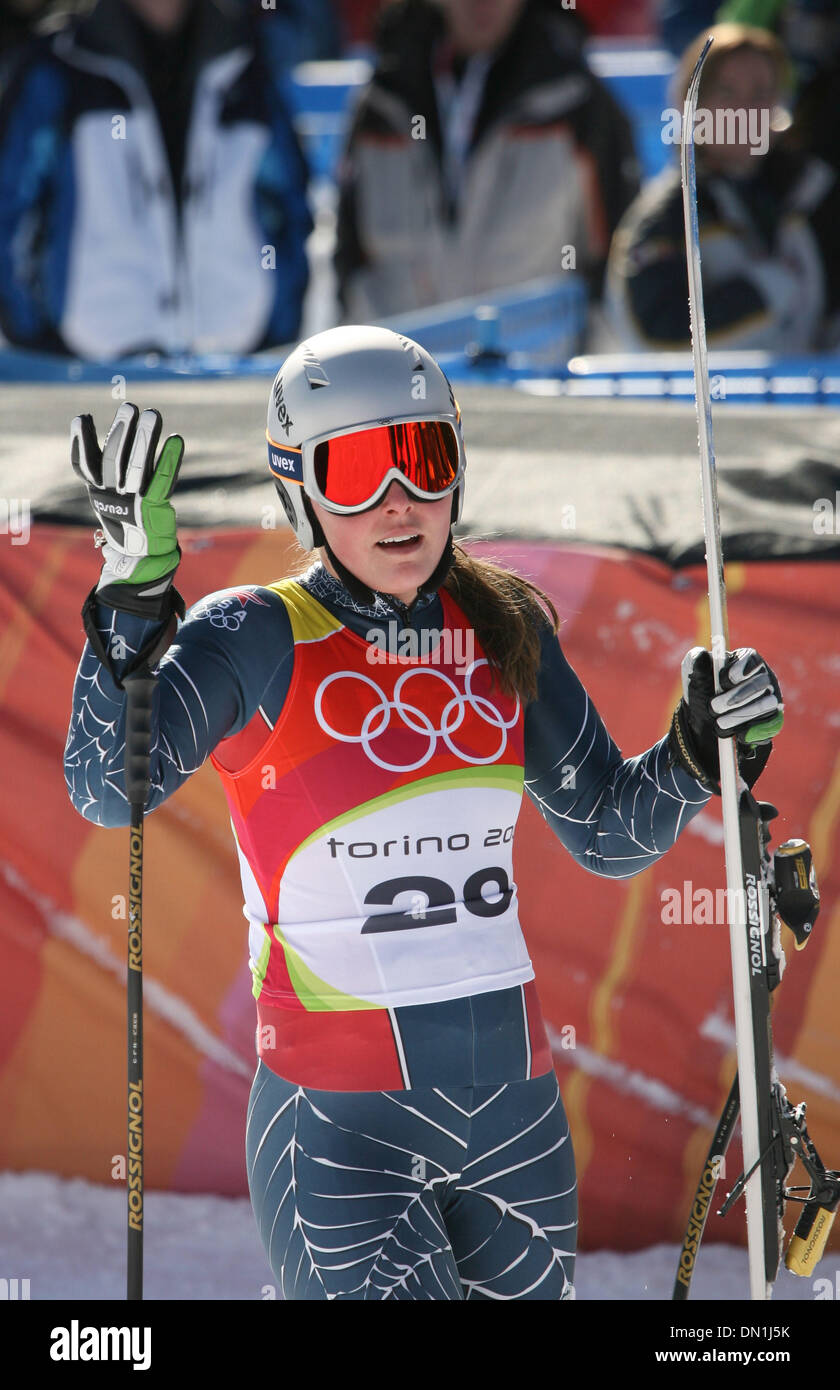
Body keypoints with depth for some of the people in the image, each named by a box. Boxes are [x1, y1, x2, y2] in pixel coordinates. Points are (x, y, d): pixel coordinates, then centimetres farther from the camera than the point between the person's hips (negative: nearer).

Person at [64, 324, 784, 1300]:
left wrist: (700, 753, -2)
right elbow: (108, 791, -22)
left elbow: (608, 836, 15)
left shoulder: (505, 631, 7)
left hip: (515, 1109, 5)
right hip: (340, 1123, -5)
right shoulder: (257, 642, -7)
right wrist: (134, 592, -32)